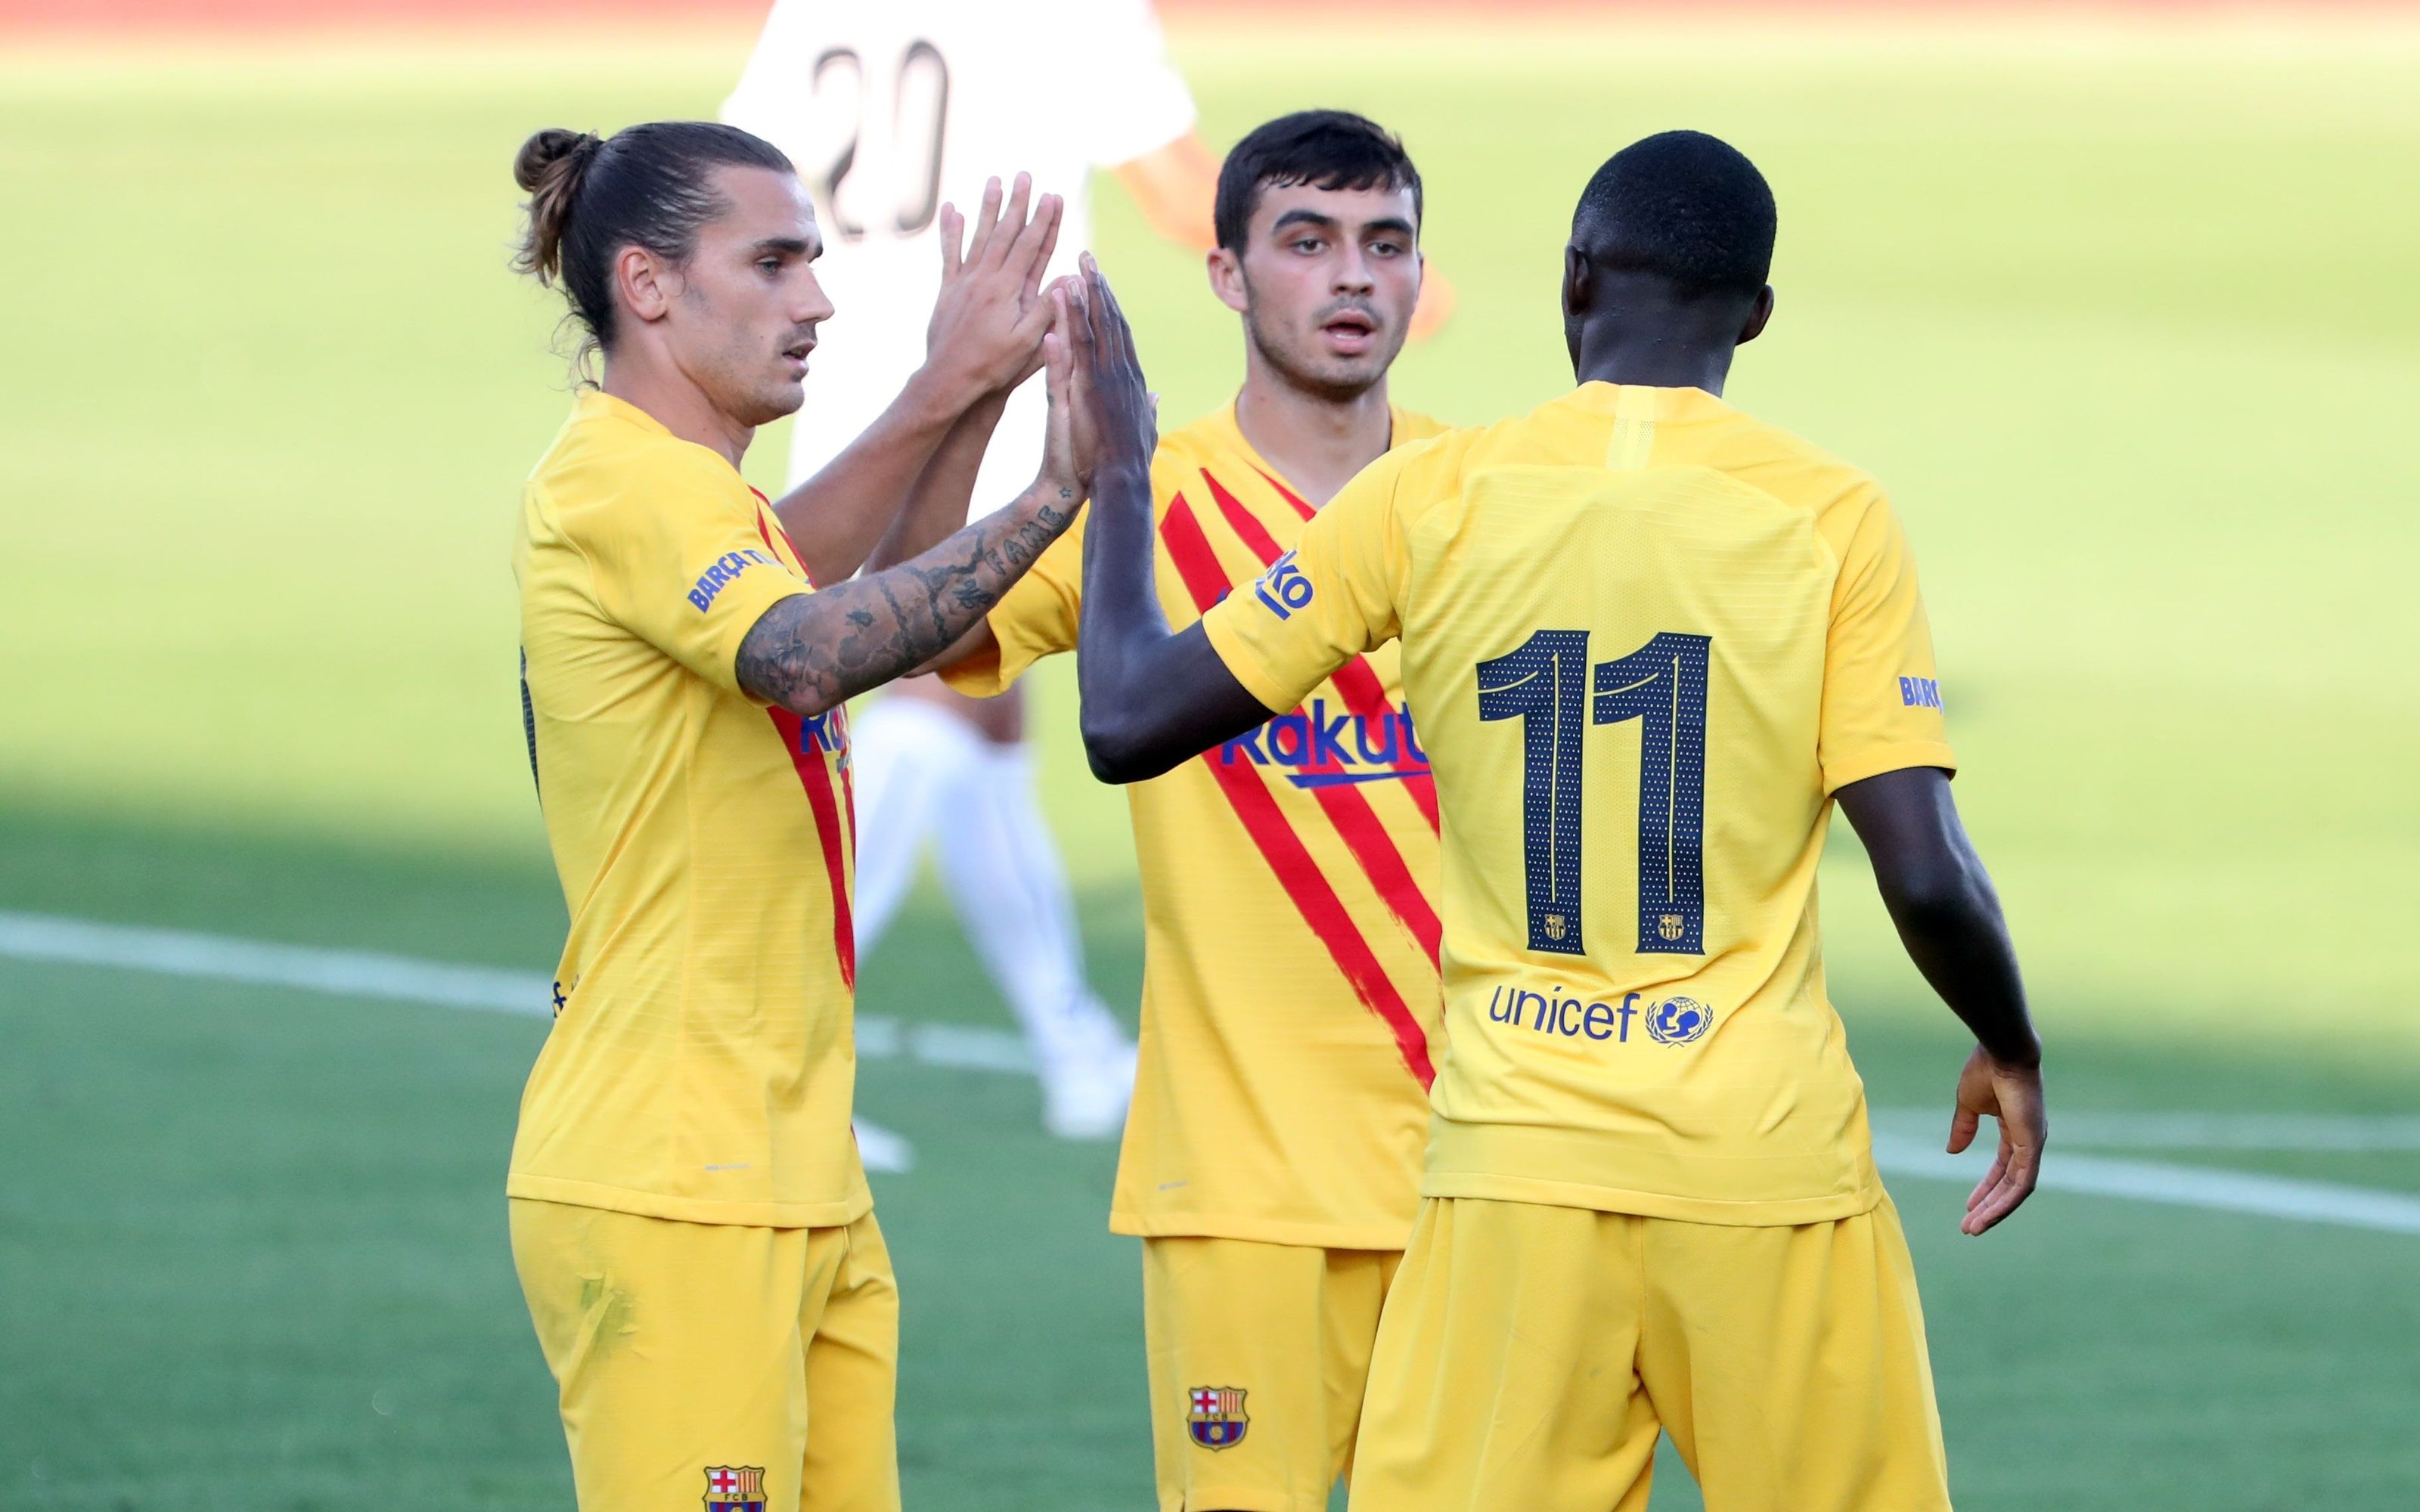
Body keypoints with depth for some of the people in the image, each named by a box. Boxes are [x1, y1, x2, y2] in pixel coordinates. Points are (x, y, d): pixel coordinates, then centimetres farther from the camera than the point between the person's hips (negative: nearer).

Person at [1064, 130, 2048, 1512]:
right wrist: (2014, 1052, 13)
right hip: (1773, 1165, -1)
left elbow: (1129, 724, 4)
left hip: (1515, 1169, 1)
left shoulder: (1428, 501, 0)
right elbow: (1926, 874, -7)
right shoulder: (1833, 516, -3)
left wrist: (1120, 471, 19)